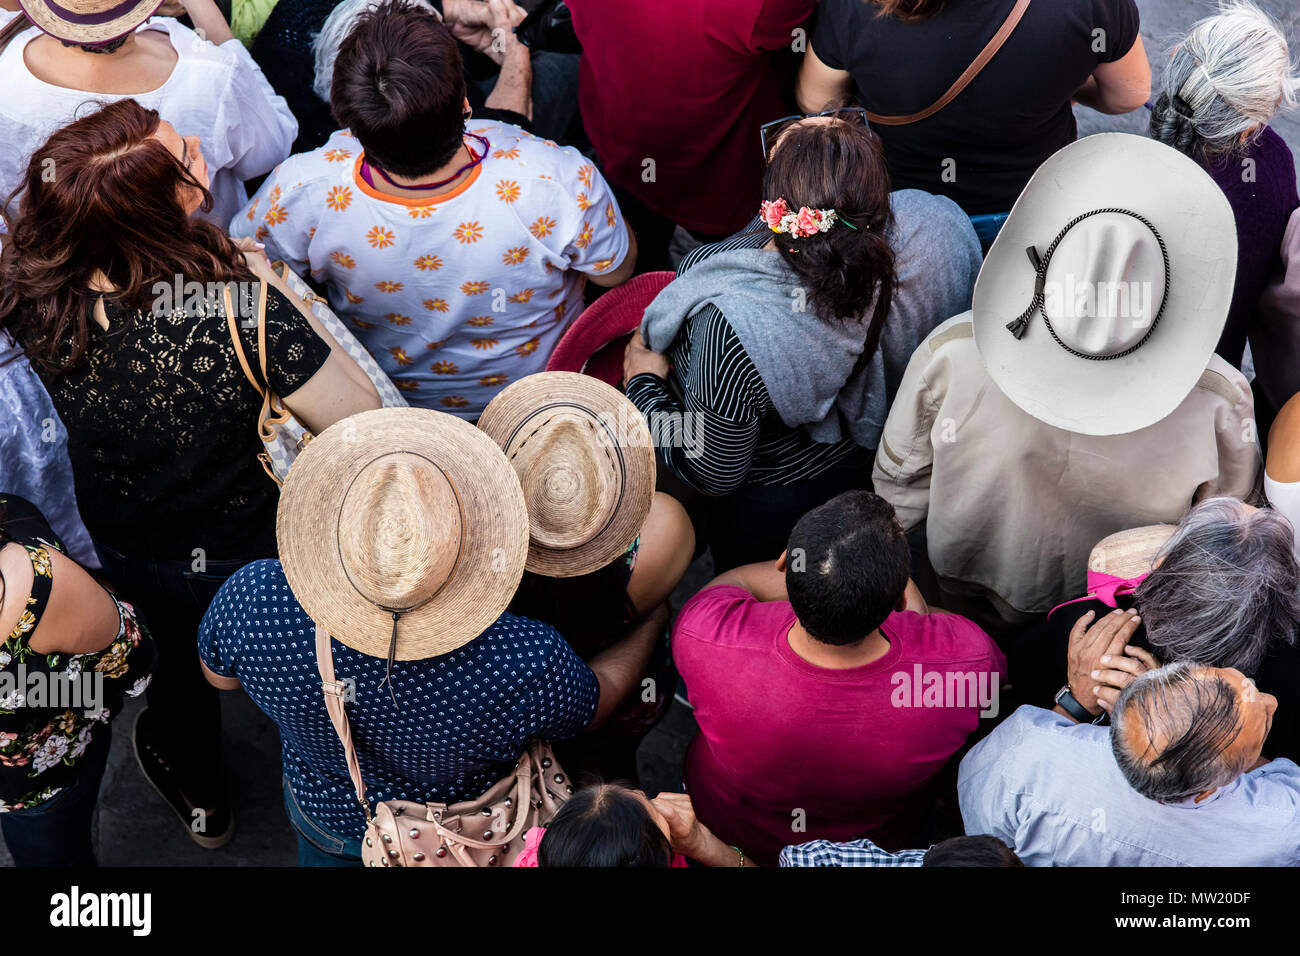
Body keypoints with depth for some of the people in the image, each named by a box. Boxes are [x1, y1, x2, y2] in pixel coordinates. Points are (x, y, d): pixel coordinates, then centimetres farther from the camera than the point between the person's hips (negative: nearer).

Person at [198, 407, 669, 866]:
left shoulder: (251, 602, -38)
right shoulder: (527, 664, -44)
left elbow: (218, 672, -12)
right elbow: (600, 696, -18)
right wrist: (656, 622, 1)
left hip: (329, 816, 2)